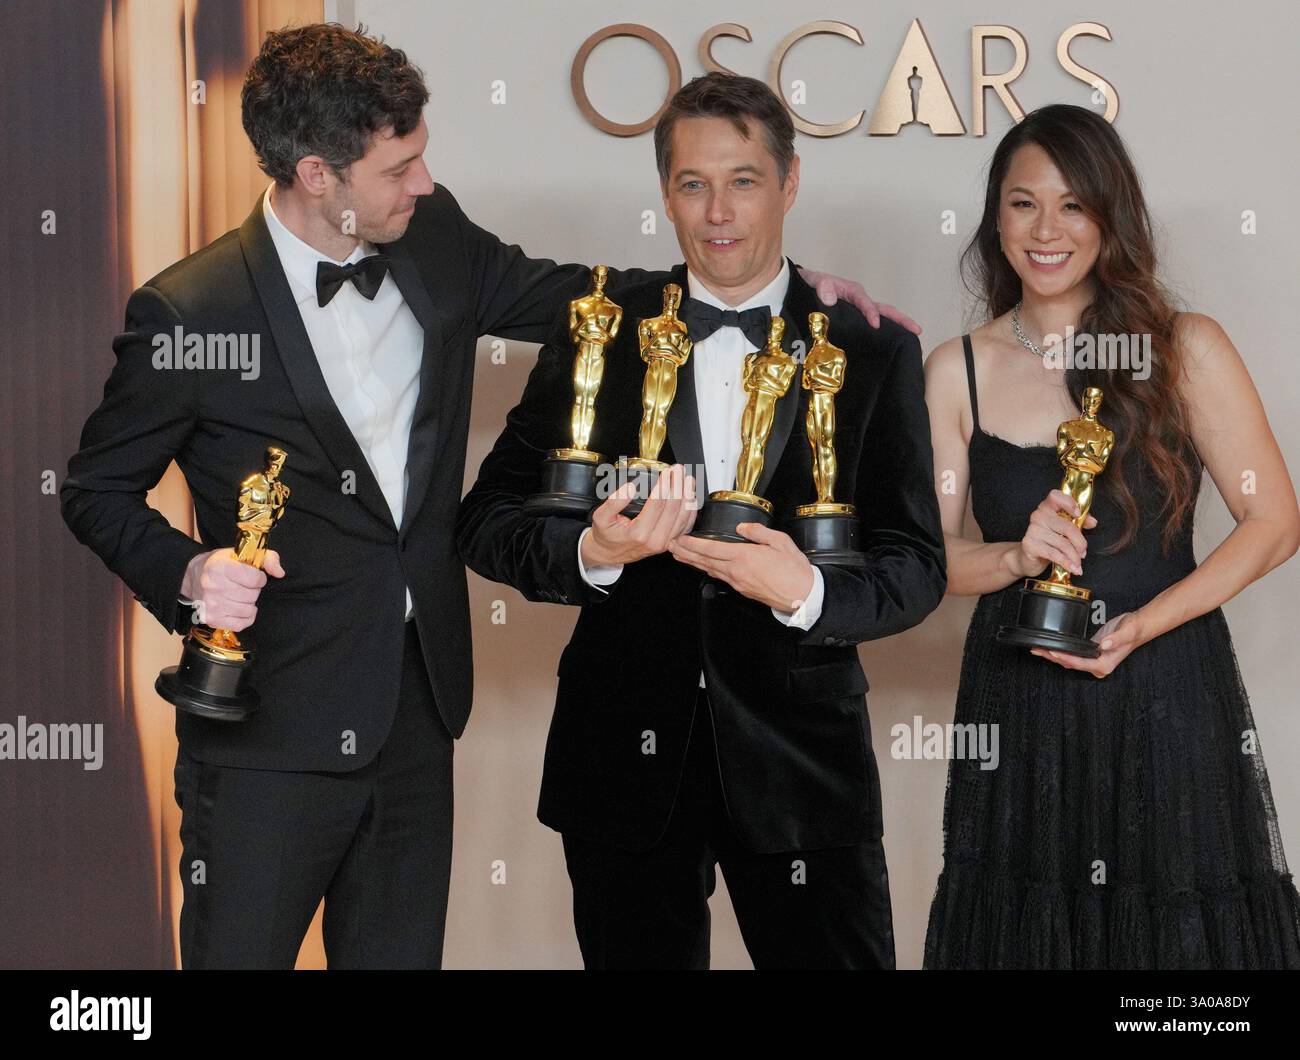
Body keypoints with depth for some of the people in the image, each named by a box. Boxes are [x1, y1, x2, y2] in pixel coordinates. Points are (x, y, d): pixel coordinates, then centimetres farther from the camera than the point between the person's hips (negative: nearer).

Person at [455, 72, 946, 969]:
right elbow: (486, 522, 2)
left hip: (800, 752, -1)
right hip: (628, 751, 1)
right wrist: (590, 552, -19)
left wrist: (809, 592, -21)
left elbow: (916, 565, 0)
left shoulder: (874, 352, 2)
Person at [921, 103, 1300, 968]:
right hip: (1017, 706, 2)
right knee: (1021, 932, 8)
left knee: (1177, 932, 4)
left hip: (1167, 694, -1)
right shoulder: (958, 371, 4)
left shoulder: (1187, 349, -1)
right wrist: (1017, 558, -15)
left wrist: (1142, 624, -14)